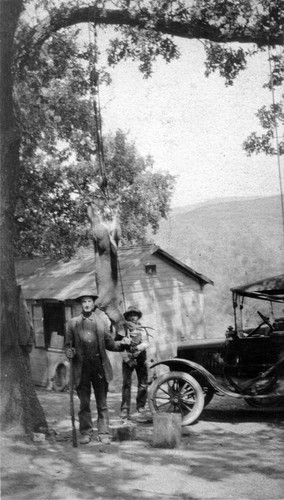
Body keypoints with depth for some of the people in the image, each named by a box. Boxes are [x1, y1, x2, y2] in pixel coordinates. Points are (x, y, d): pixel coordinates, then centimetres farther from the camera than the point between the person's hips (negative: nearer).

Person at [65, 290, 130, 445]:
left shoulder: (102, 321, 11)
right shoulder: (73, 323, 10)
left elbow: (109, 344, 12)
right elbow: (68, 344, 11)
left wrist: (122, 344, -5)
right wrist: (68, 351, -11)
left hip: (99, 365, 0)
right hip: (81, 367, 0)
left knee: (102, 403, 2)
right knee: (84, 403, 4)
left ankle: (104, 434, 7)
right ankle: (85, 433, 14)